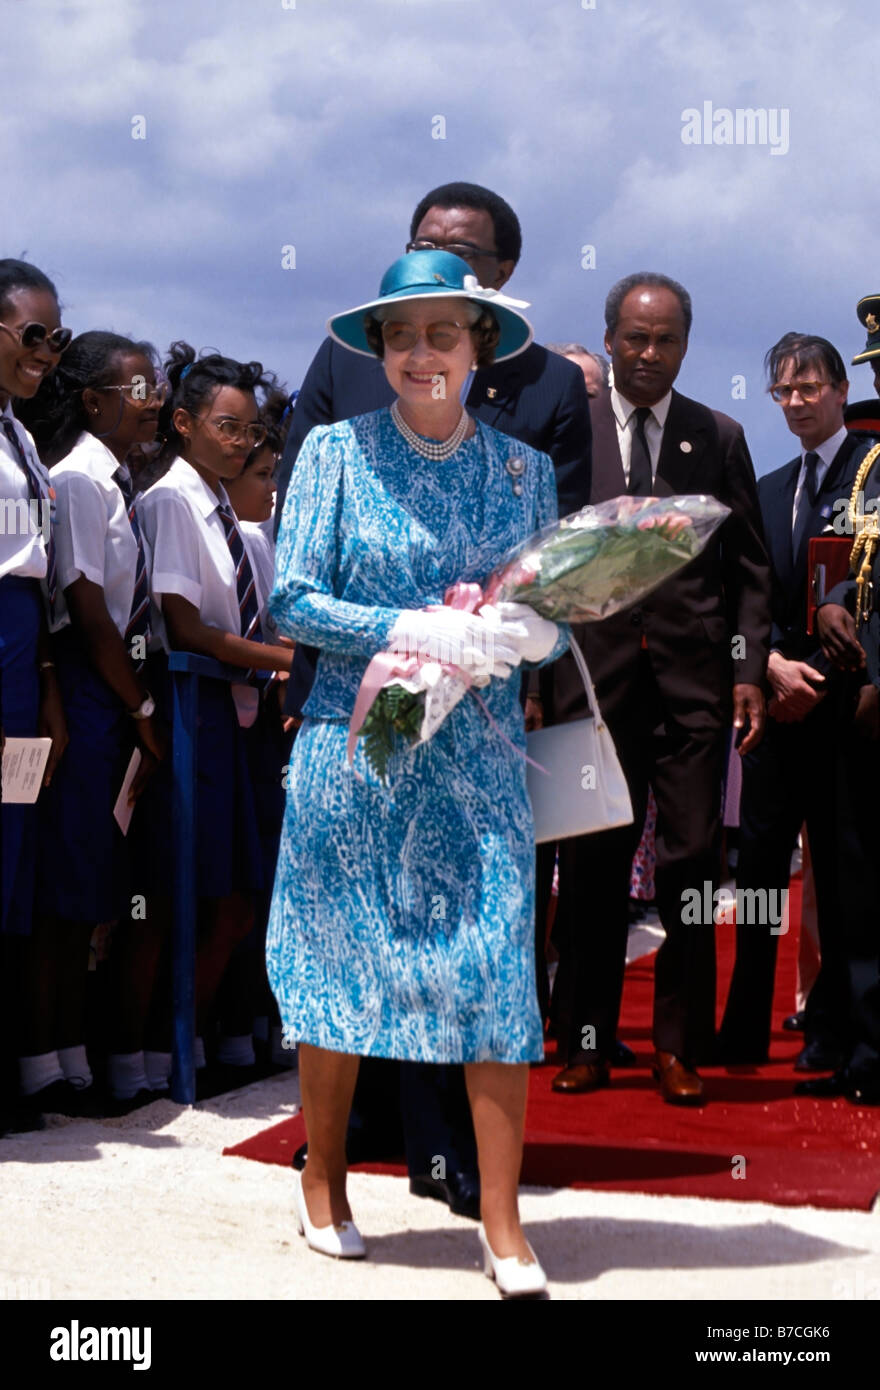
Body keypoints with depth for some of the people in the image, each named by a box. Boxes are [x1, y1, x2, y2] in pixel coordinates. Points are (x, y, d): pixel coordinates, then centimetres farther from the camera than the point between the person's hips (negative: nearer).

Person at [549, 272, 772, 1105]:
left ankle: (680, 1050, 9)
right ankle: (587, 1042, 11)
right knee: (591, 861, 1)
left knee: (692, 861, 0)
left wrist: (748, 670, 0)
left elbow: (748, 567, 10)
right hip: (594, 668, -1)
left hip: (692, 670, 1)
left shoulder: (719, 438, 11)